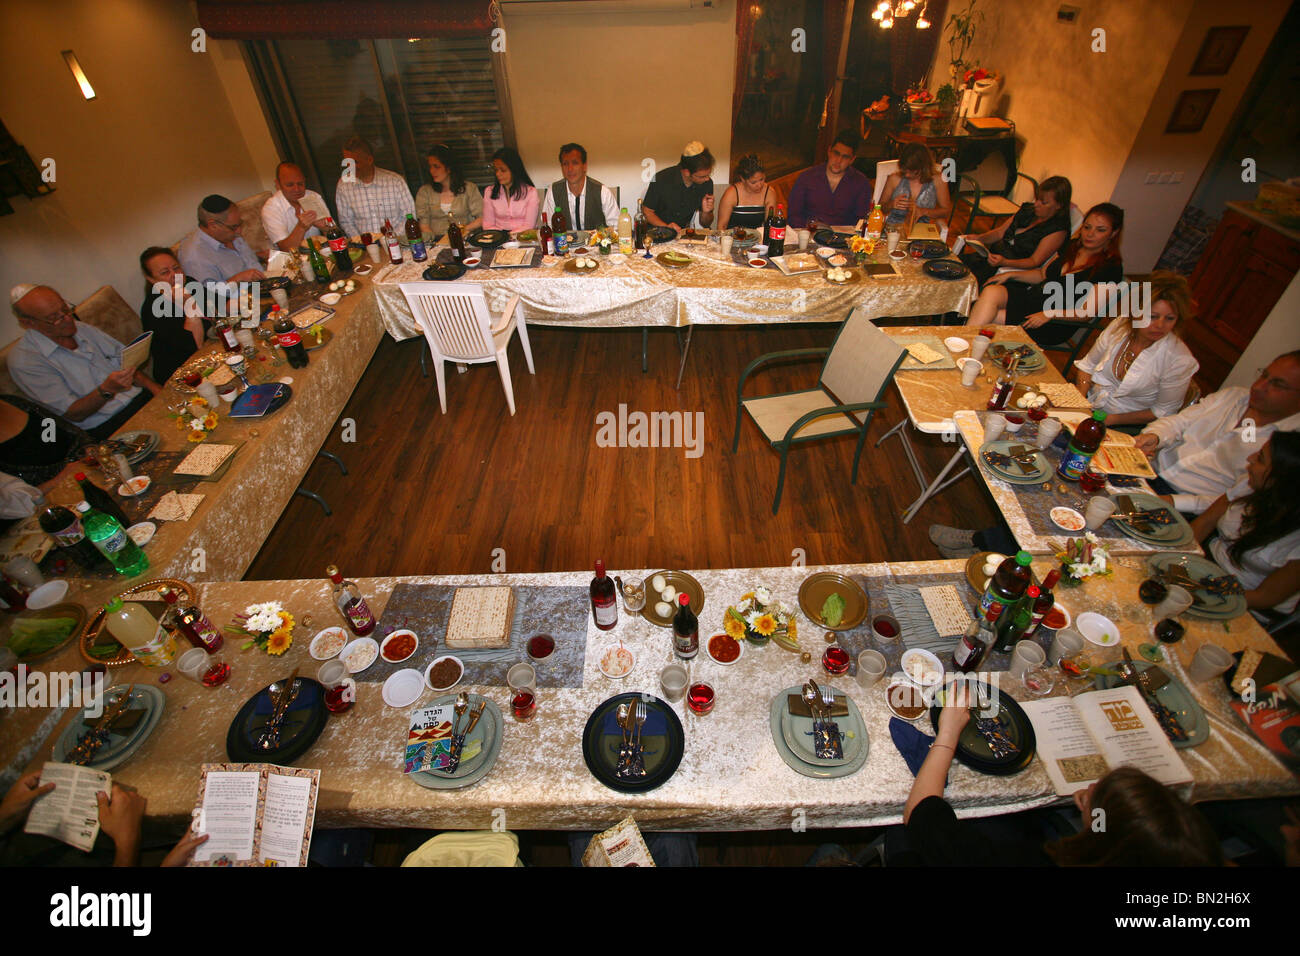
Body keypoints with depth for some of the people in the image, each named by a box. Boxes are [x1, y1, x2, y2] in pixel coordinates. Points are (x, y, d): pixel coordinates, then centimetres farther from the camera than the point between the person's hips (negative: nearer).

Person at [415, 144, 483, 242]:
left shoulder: (469, 188, 7)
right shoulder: (424, 191, 12)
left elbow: (482, 218, 5)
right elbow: (423, 223, 6)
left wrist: (465, 229, -11)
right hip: (437, 240, 2)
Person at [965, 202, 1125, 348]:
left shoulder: (1111, 268, -7)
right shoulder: (1073, 245, 13)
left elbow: (1089, 311, -13)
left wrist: (1049, 314, -24)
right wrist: (1010, 274, 6)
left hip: (1056, 324, -6)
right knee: (991, 291, -24)